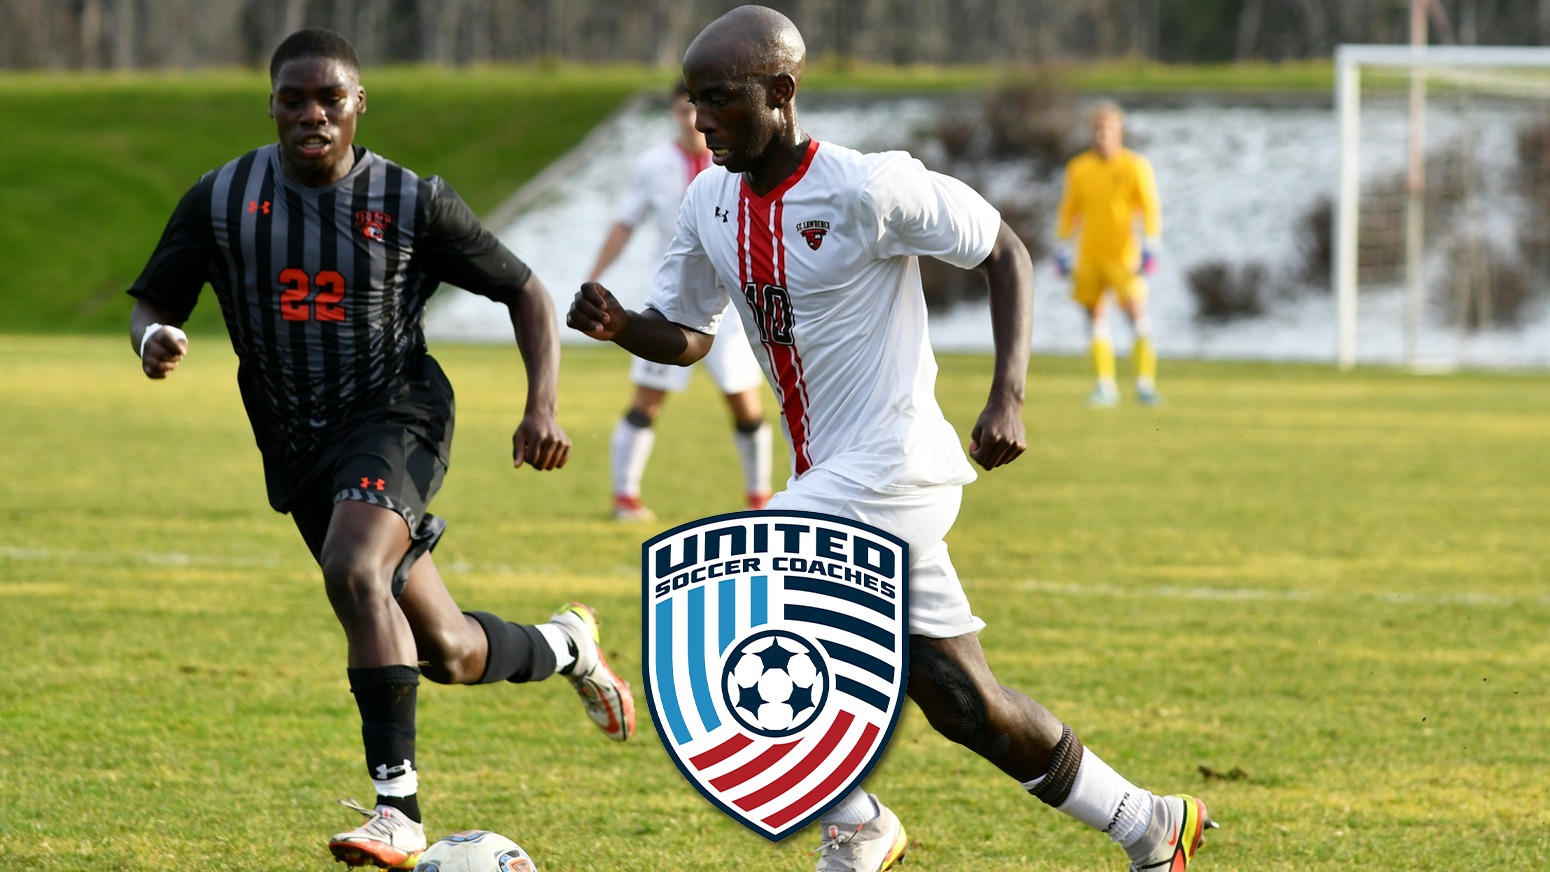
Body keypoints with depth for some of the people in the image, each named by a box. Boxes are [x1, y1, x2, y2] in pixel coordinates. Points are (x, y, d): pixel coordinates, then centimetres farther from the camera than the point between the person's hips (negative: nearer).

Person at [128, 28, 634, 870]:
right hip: (298, 448, 4)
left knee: (354, 572, -34)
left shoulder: (413, 201, -7)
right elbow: (154, 303, 5)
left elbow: (525, 293, 2)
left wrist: (542, 407, -10)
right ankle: (565, 646, 43)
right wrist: (156, 341, -20)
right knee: (444, 653, 8)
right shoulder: (221, 200, -1)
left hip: (395, 417, -4)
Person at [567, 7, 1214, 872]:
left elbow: (1006, 252, -8)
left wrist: (1009, 397, -17)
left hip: (890, 467, -8)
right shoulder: (712, 206, 5)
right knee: (961, 702, 10)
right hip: (831, 473, 8)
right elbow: (685, 336, 15)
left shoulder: (867, 190, -17)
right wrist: (618, 325, -8)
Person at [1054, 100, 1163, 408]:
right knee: (1096, 317, 3)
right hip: (1090, 255, 4)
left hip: (1124, 254, -4)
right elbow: (1068, 212, 15)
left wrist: (1150, 245, -11)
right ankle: (1105, 385, 7)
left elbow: (1150, 209, -2)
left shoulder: (1135, 166, -1)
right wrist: (1062, 247, 11)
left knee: (1136, 310, -13)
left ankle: (1145, 381, -8)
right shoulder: (1079, 168, 9)